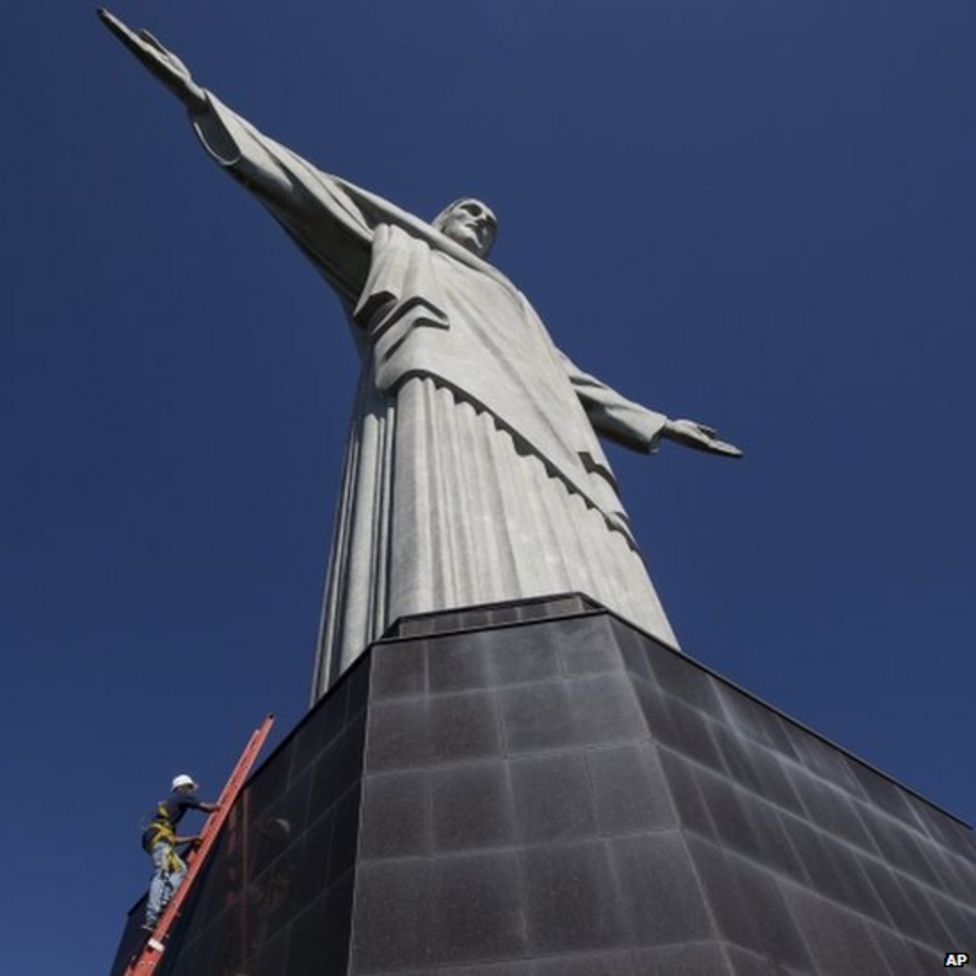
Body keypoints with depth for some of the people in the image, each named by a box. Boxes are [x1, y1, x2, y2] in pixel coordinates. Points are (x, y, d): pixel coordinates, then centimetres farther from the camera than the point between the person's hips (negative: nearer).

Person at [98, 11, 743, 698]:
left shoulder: (510, 302, 42)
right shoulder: (397, 244, 32)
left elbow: (566, 378, 41)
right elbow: (304, 186, 25)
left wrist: (653, 423, 40)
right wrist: (201, 100, 19)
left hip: (535, 436, 5)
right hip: (440, 401, -5)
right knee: (456, 559, -32)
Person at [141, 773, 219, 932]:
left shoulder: (169, 803, 33)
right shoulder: (182, 797, 10)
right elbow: (207, 808, 7)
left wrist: (191, 839, 34)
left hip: (154, 839, 9)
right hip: (159, 836, -9)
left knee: (180, 868, 10)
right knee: (161, 875, -19)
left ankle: (164, 901, -9)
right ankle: (151, 918, -29)